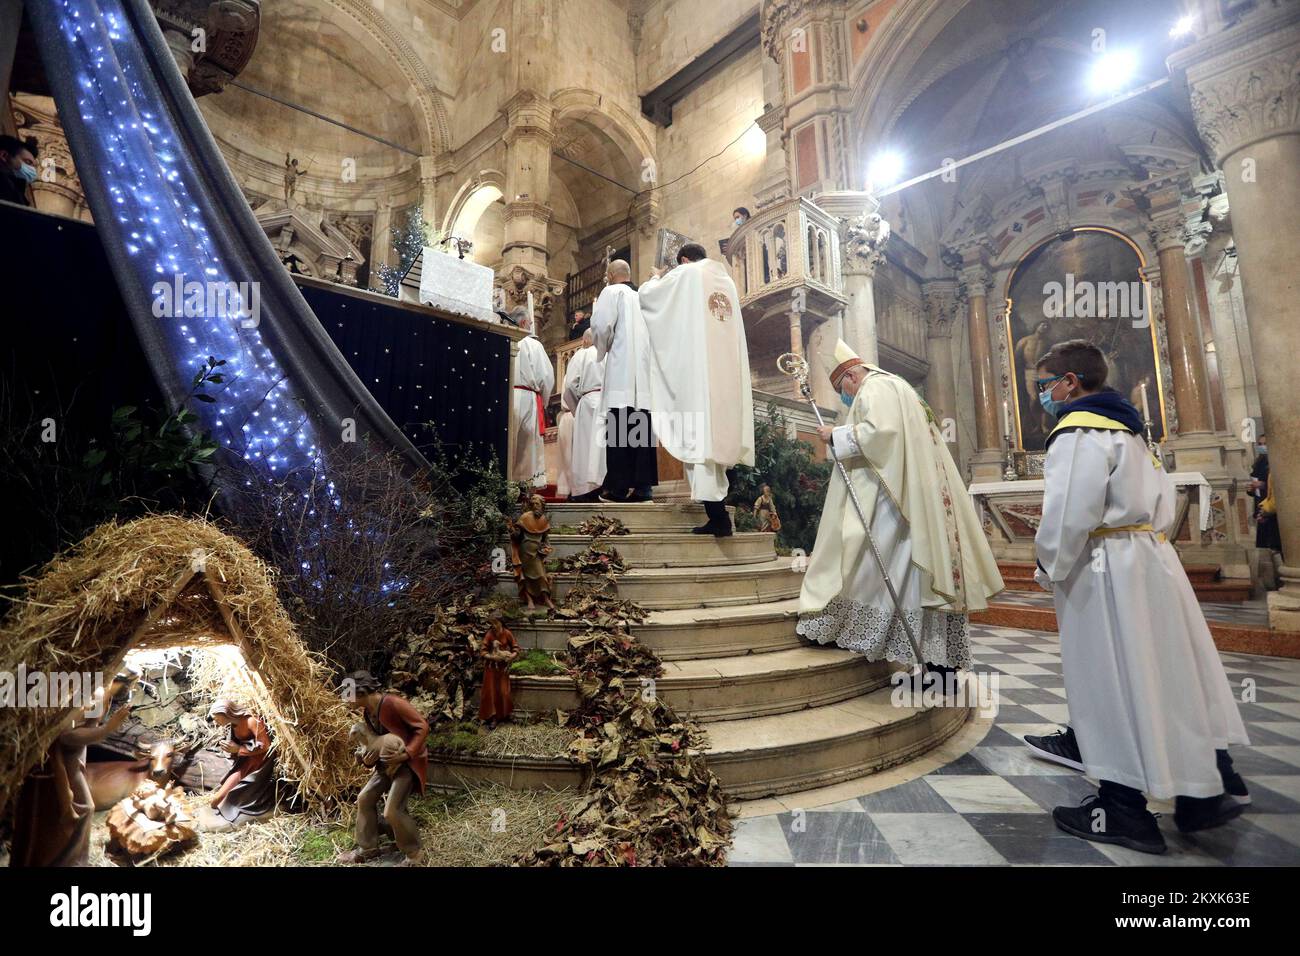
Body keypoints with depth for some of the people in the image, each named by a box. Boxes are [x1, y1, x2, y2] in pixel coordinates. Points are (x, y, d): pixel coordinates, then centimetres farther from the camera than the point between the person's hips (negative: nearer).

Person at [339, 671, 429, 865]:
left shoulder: (393, 703, -26)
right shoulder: (368, 711, 3)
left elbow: (423, 726, -25)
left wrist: (407, 754, -28)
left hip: (409, 762, -9)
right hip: (388, 761, 9)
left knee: (392, 812, -12)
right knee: (364, 798, 9)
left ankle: (413, 852, 10)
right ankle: (367, 848, 27)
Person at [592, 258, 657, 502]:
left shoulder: (612, 292, 6)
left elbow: (601, 325, -8)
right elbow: (652, 332, 15)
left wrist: (602, 350, 9)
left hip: (621, 369, -6)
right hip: (644, 368, 6)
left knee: (618, 429, -8)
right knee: (641, 430, 2)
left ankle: (619, 486, -11)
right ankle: (642, 485, 0)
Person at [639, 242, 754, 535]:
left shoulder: (685, 274, 3)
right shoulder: (726, 280, 20)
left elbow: (647, 295, 11)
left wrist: (657, 278, 32)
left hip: (696, 367, -6)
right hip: (726, 369, 7)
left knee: (699, 435, -9)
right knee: (718, 434, 10)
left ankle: (718, 515, -15)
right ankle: (720, 512, 11)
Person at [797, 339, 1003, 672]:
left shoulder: (874, 388, -5)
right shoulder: (895, 386, 26)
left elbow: (880, 431, -22)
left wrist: (838, 435, -11)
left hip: (892, 499, -10)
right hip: (919, 500, 10)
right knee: (925, 570, 7)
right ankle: (944, 661, 10)